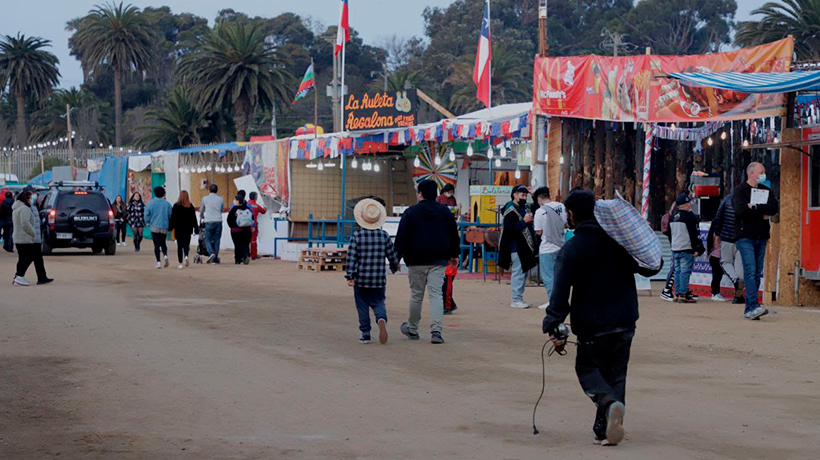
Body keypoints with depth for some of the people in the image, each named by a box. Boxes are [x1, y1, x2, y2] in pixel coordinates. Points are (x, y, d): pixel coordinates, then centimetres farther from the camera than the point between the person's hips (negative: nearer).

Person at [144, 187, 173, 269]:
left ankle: (158, 261, -8)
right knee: (163, 243, 15)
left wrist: (148, 222, 16)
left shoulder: (150, 203, -3)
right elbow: (170, 216, 2)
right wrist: (169, 225, 16)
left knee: (156, 244, 0)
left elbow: (147, 215, -3)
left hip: (154, 227, -2)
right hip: (164, 227, 2)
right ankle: (165, 255, -12)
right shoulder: (167, 204, 0)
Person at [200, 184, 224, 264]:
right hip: (218, 221, 2)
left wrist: (203, 218, 41)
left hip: (209, 222, -2)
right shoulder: (221, 199, 9)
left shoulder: (205, 199, 6)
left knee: (207, 240, 3)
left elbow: (201, 211, 19)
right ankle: (215, 259, 4)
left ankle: (211, 253, -23)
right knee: (217, 240, 6)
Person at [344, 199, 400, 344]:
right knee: (378, 303, 12)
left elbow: (351, 257, -11)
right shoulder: (384, 236, -2)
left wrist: (349, 276, -6)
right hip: (379, 279, 1)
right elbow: (393, 256, 5)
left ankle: (365, 334, 10)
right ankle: (381, 319, -20)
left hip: (361, 279, -1)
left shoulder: (357, 236, -8)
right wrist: (394, 267, 26)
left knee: (362, 307, 9)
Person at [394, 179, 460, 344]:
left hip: (416, 261, -1)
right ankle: (436, 330, -17)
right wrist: (454, 254, 24)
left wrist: (397, 257, 0)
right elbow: (454, 235, 13)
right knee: (436, 295, -3)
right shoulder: (445, 212, 6)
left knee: (416, 295, 10)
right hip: (438, 260, 1)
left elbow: (402, 237, -6)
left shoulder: (410, 212, -3)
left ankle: (412, 329, 25)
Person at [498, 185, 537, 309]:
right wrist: (524, 221, -21)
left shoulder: (523, 208, 16)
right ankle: (516, 300, -7)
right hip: (516, 247, -10)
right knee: (518, 273, -10)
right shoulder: (511, 210, -13)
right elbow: (509, 229, -22)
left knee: (523, 273, 12)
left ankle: (519, 298, 18)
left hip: (524, 247, 10)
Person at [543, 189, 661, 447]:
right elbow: (649, 268, 10)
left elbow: (560, 292, -18)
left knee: (587, 368, 12)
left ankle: (609, 402, -18)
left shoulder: (571, 249, -10)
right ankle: (605, 430, 9)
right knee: (615, 373, 14)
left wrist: (553, 327, -19)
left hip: (592, 325, -4)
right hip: (625, 321, 4)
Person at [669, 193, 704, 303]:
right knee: (685, 271, -8)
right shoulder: (689, 216, -12)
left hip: (675, 249, 8)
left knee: (677, 271, 12)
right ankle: (683, 295, -12)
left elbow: (669, 233, 21)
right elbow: (694, 234, -14)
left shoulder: (673, 217, 13)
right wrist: (696, 249, -11)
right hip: (686, 249, -8)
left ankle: (677, 294, 13)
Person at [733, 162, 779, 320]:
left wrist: (754, 208, -11)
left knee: (757, 273, 4)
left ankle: (749, 310, 7)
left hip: (761, 237, 6)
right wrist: (762, 212, -8)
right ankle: (754, 306, -25)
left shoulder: (766, 191, 16)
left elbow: (775, 208, -1)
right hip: (745, 237, -6)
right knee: (750, 271, -16)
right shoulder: (739, 191, 0)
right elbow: (741, 211, -17)